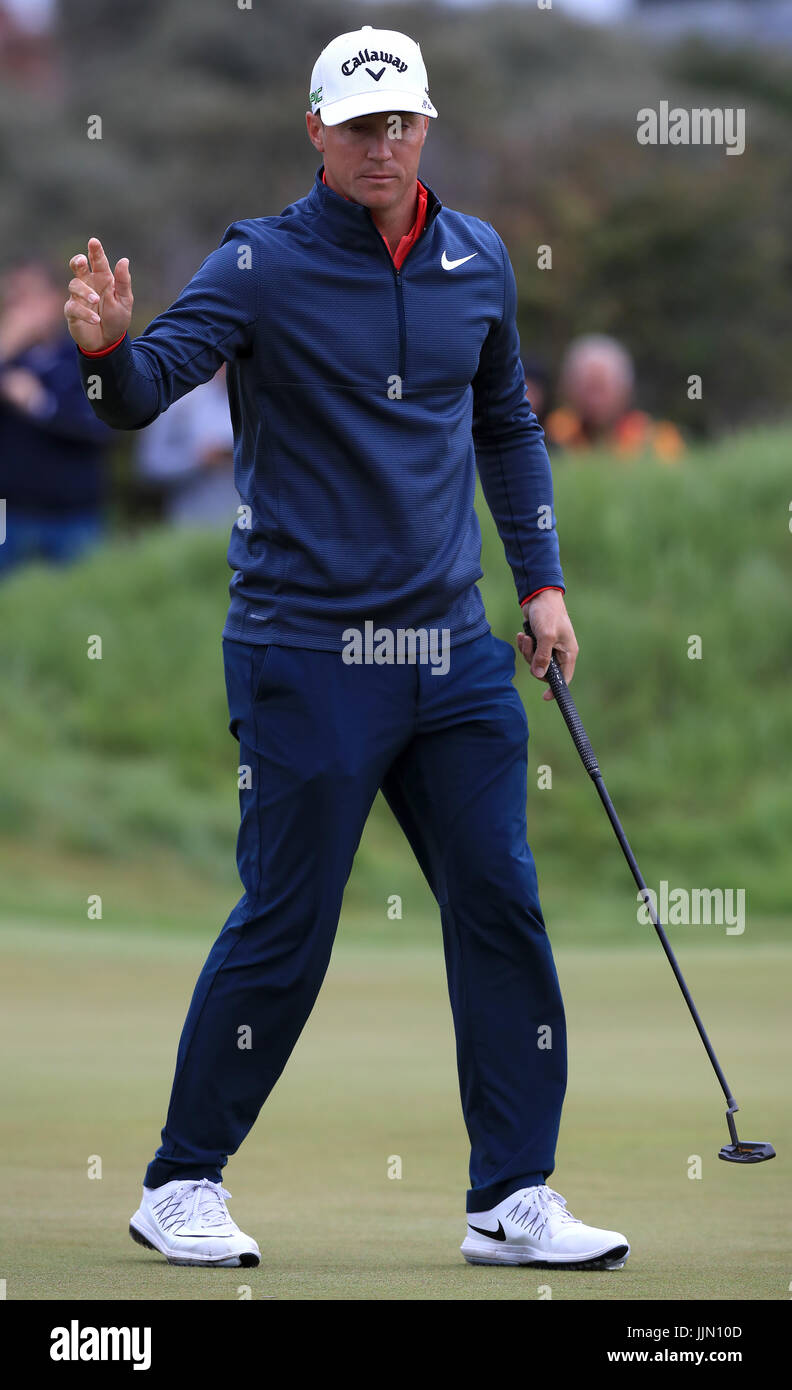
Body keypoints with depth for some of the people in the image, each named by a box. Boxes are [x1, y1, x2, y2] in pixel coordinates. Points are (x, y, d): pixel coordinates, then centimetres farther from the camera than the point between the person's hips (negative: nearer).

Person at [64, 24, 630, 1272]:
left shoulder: (478, 261, 8)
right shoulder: (262, 265, -7)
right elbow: (150, 388, -19)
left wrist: (540, 578, 17)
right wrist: (110, 345, -41)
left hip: (454, 652, 5)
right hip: (307, 651, -5)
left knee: (503, 911, 2)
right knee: (284, 931, -2)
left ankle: (513, 1198, 9)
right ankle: (181, 1186, 13)